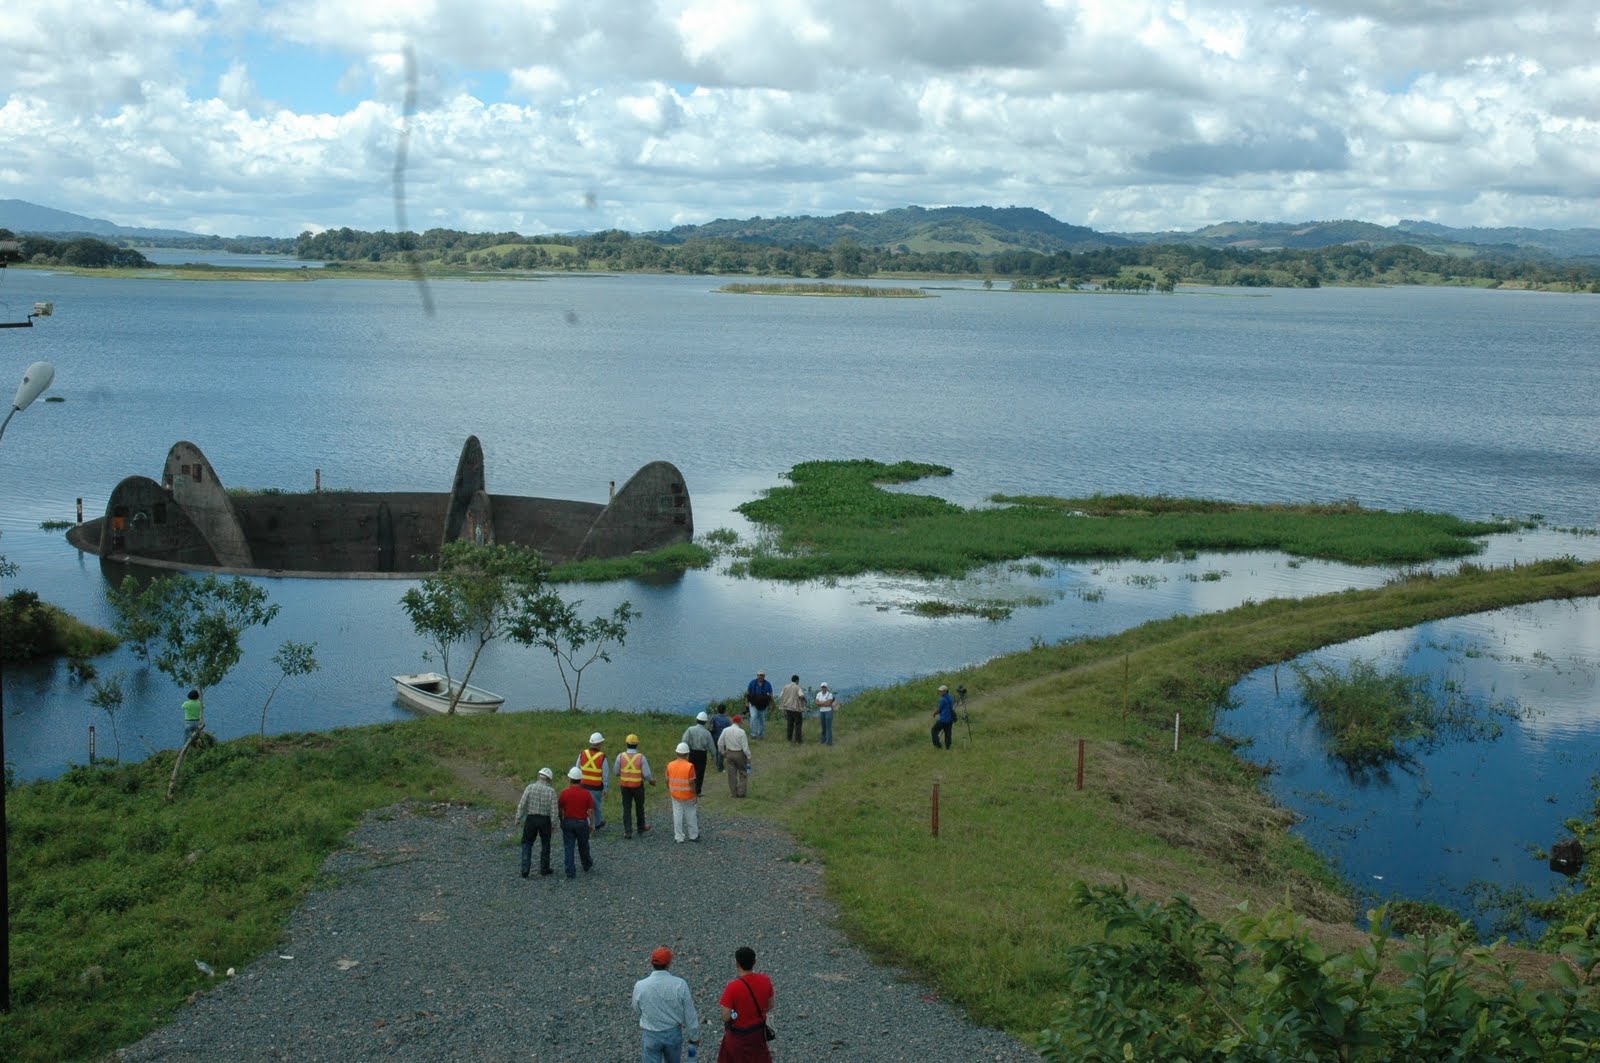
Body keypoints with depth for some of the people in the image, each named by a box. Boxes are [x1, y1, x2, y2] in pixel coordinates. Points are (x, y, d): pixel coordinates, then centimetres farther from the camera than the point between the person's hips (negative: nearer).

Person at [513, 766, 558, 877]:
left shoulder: (530, 787, -8)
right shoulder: (551, 791, -9)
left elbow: (521, 805, -9)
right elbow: (553, 810, -9)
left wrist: (518, 818, 0)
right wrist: (553, 824, 1)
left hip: (531, 819, 0)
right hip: (545, 820, 0)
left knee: (527, 844, 11)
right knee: (545, 845, 17)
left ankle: (525, 870, 2)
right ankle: (544, 869, 26)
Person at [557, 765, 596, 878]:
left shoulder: (564, 793, -11)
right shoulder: (586, 793, -12)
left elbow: (559, 809, -1)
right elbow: (590, 811, -7)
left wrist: (562, 821, 16)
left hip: (568, 822, 0)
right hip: (582, 823, 1)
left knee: (569, 847, 4)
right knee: (583, 847, 20)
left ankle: (570, 872, 2)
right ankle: (587, 865, 40)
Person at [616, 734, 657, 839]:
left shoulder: (620, 756, -11)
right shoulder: (641, 757, -16)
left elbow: (617, 772, 0)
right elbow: (647, 774, -15)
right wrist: (652, 780, 6)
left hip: (625, 786, 1)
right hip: (638, 786, -1)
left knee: (627, 808, 7)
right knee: (639, 807, 19)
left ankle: (628, 831, 2)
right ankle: (641, 828, 34)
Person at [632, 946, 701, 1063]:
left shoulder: (640, 986, -18)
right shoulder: (680, 984, -20)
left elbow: (637, 1013, 1)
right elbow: (689, 1014, -10)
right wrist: (694, 1036, 6)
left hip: (651, 1036, -1)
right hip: (674, 1033, 1)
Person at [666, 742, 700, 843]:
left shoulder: (670, 765, -7)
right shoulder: (689, 766, -19)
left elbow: (667, 781, 2)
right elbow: (691, 783, -17)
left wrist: (669, 791, 18)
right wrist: (694, 795, -5)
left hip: (675, 795, 3)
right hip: (688, 796, -3)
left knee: (677, 815, 10)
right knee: (691, 815, 13)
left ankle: (678, 837, 14)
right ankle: (693, 835, 25)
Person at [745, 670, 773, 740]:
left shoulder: (767, 684, -3)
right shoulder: (752, 683, -2)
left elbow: (770, 695, 3)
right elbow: (747, 693, 5)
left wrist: (770, 705, -1)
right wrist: (746, 702, 0)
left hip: (763, 705, 1)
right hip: (753, 704, -1)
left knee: (762, 720, 7)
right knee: (753, 717, -18)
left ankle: (761, 734, 19)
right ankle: (753, 733, -15)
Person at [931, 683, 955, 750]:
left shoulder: (943, 699, -14)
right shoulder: (950, 698, 12)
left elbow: (939, 710, -9)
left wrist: (934, 714, 12)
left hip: (943, 720, -7)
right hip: (950, 719, 8)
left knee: (934, 730, 6)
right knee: (947, 733, 10)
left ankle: (937, 745, 2)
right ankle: (947, 746, 6)